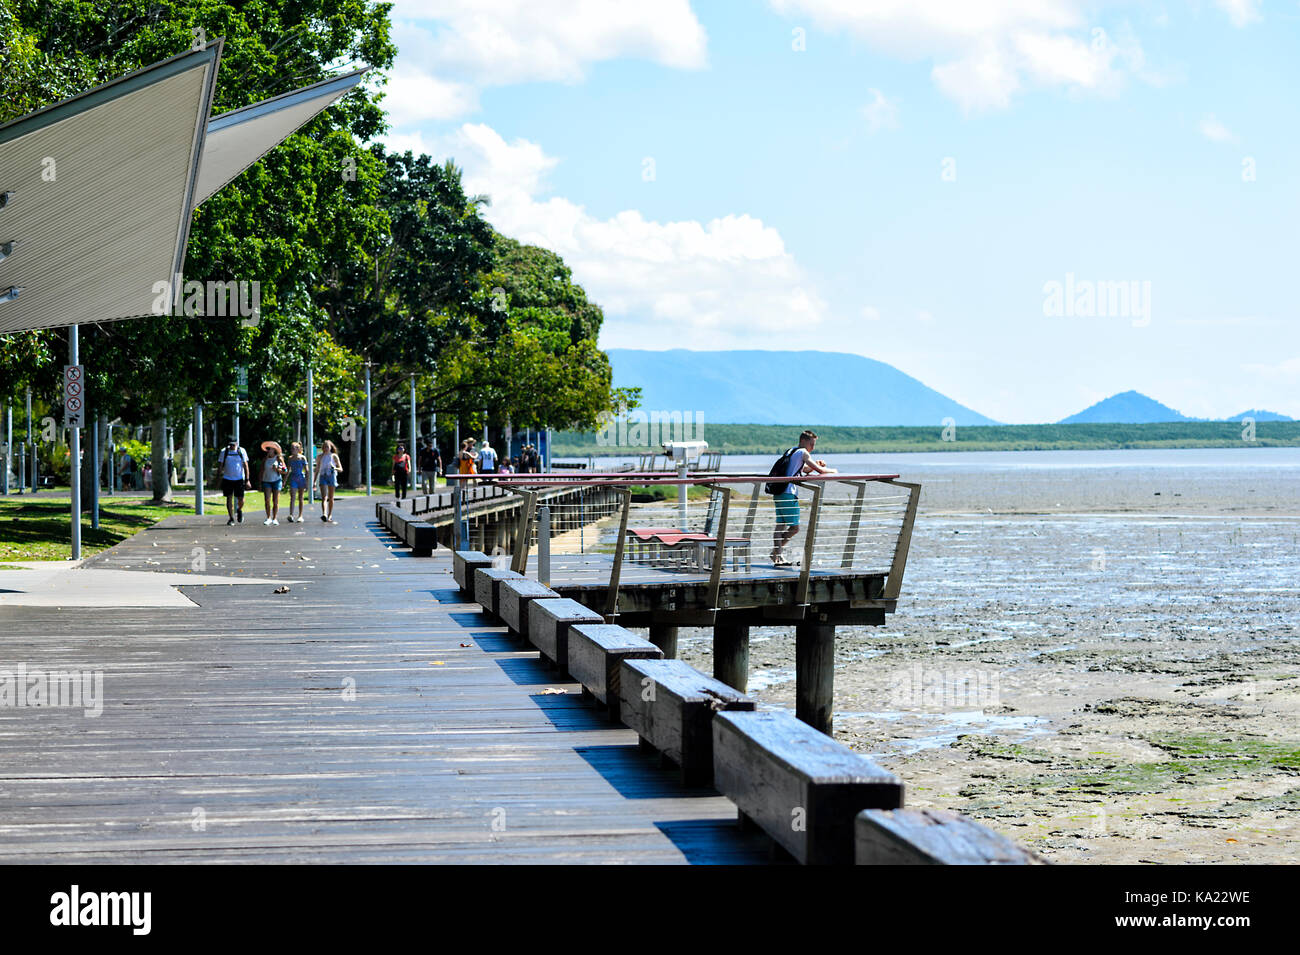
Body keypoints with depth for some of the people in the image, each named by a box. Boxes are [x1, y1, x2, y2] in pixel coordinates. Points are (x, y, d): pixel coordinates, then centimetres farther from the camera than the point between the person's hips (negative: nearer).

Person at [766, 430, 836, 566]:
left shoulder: (792, 451, 23)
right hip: (788, 493, -9)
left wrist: (817, 465, 15)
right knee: (794, 527, -5)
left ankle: (778, 558, 8)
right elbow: (820, 471, -5)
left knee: (781, 525, 9)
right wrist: (832, 471, 14)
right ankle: (777, 552, -4)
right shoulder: (803, 453, -4)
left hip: (778, 492, 9)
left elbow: (805, 469, 32)